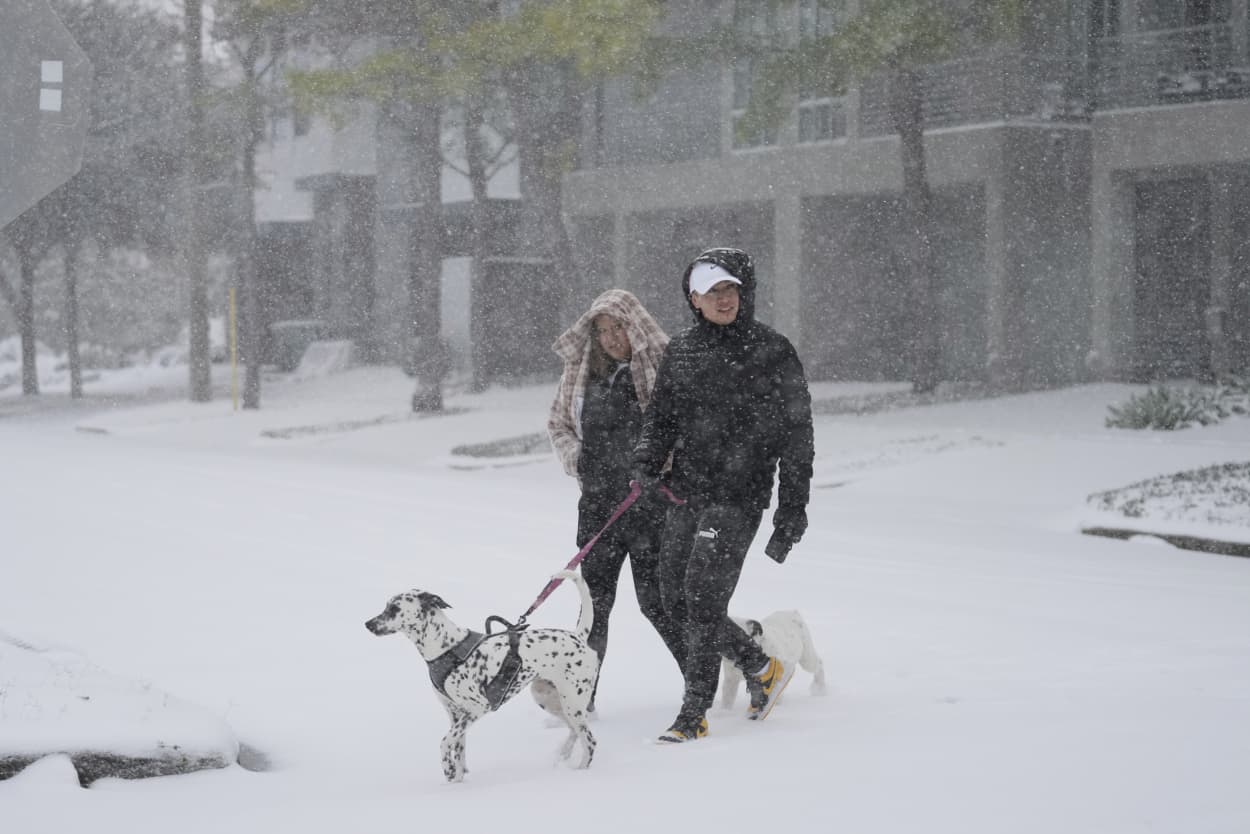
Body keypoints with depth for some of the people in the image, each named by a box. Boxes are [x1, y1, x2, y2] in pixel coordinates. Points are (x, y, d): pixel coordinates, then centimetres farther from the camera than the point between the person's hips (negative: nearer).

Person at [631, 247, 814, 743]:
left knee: (704, 600, -12)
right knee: (676, 602, 9)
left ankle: (694, 715, -4)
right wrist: (648, 459, -6)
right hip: (686, 493, 6)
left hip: (738, 497, -6)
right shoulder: (682, 350, 10)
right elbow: (661, 415, 16)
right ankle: (761, 668, 28)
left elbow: (796, 437, -3)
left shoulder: (772, 353, -4)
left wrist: (791, 512, -6)